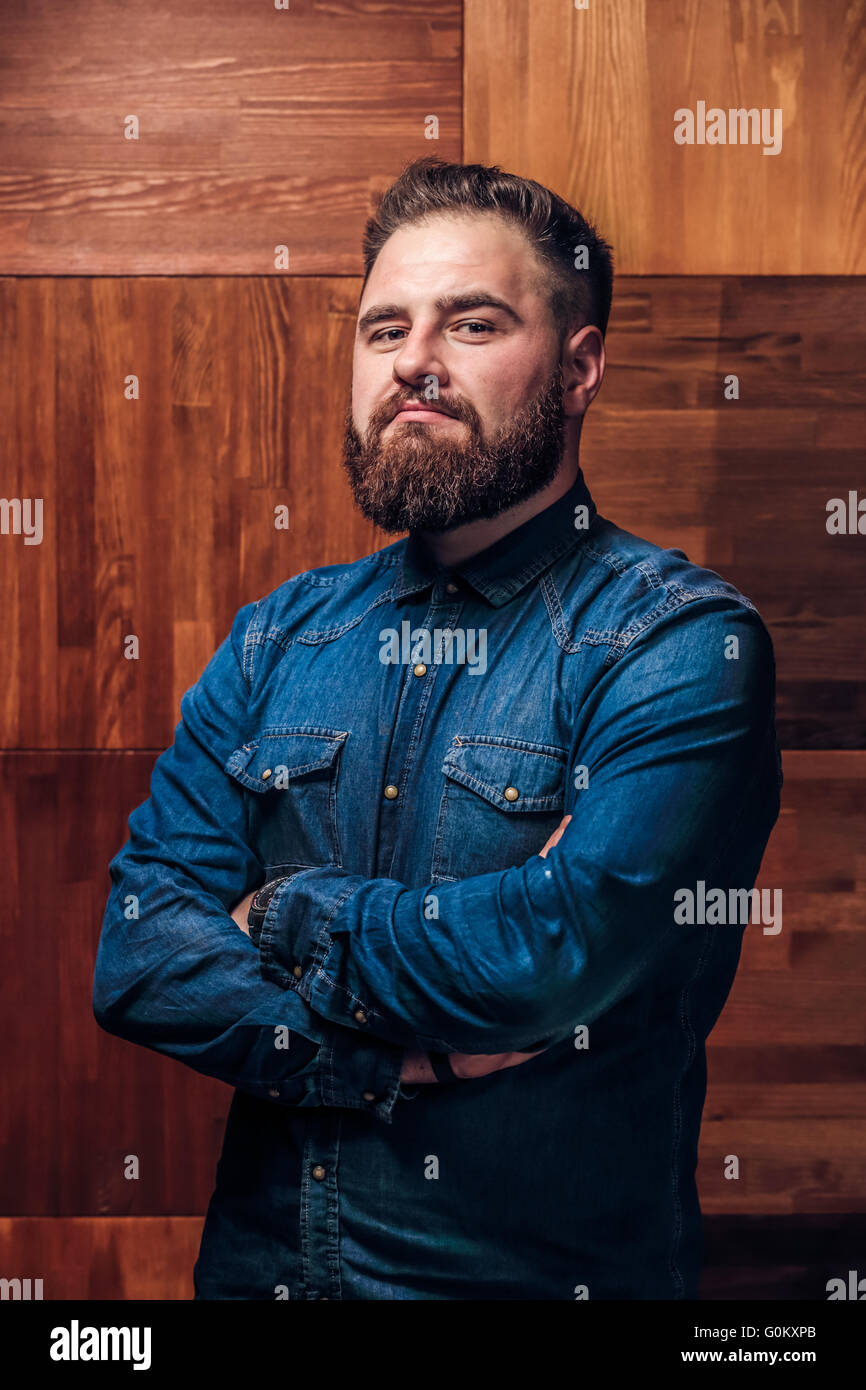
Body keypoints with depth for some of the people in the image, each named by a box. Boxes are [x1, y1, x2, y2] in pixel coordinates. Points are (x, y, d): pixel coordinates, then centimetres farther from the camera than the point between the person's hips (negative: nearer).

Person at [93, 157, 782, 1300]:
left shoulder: (683, 644, -13)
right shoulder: (279, 638, 2)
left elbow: (556, 949, -25)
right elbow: (136, 955, -5)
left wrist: (293, 909, -10)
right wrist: (389, 1054, -18)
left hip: (536, 1268, -4)